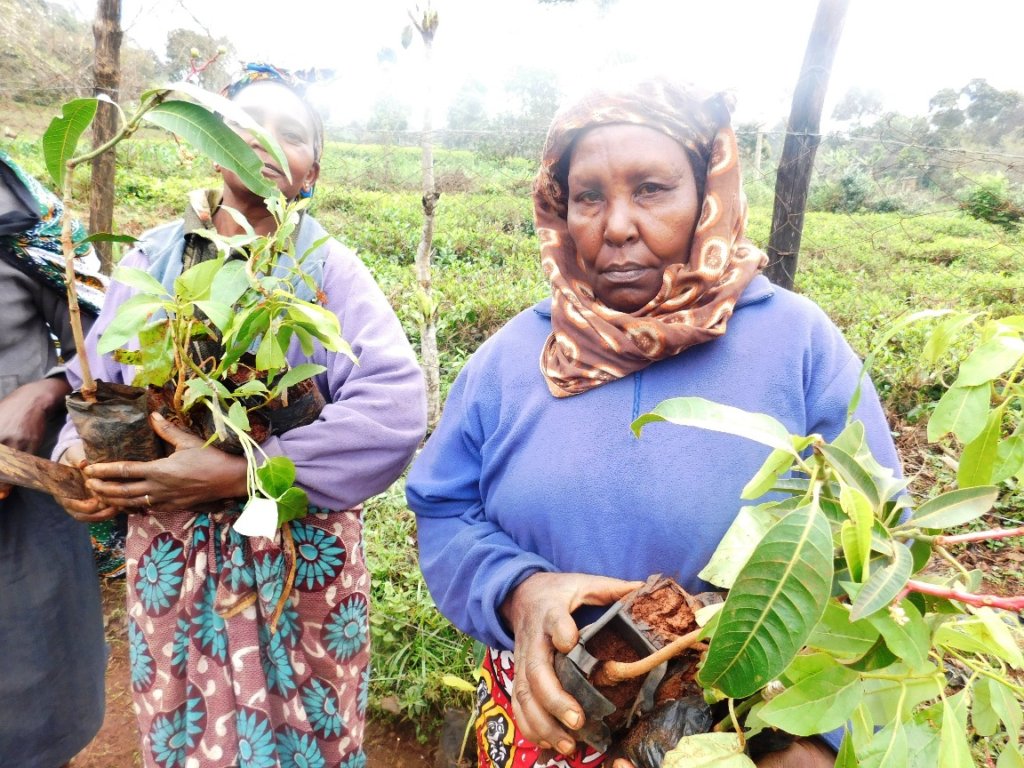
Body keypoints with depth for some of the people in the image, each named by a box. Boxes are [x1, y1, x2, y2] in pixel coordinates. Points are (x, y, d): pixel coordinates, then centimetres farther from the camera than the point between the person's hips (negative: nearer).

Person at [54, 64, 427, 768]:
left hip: (301, 559, -2)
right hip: (170, 557, 3)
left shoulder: (330, 268, -9)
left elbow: (395, 407, -23)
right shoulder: (151, 259, 2)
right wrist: (77, 456, -14)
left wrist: (239, 474, -27)